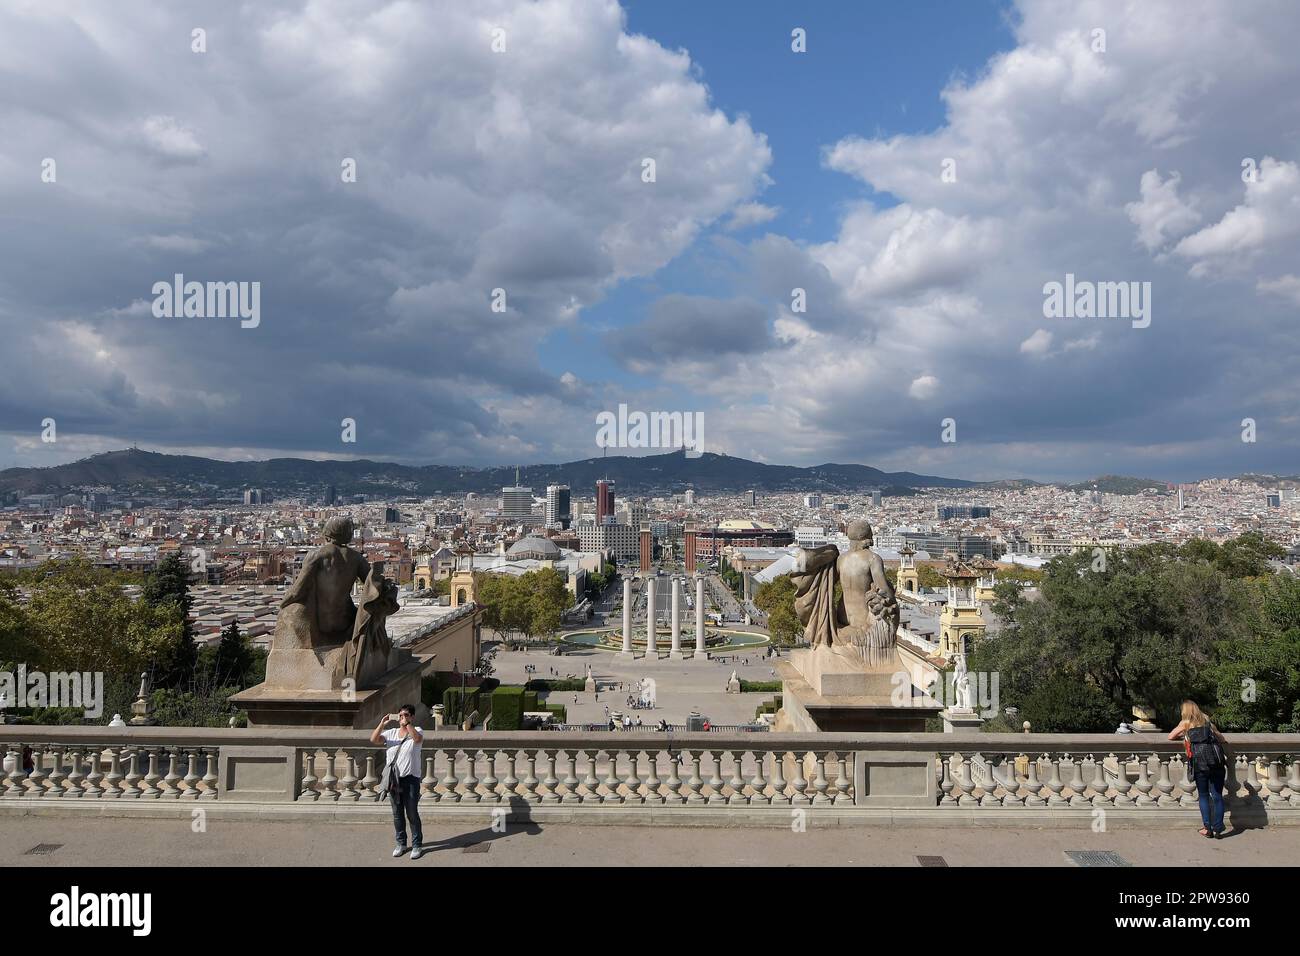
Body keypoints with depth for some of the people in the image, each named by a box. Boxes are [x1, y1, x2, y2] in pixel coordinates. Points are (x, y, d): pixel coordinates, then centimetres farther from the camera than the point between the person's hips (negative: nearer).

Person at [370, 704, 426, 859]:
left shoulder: (416, 730, -5)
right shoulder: (391, 733, 6)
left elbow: (418, 738, -29)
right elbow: (373, 739, -7)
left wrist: (407, 724, -30)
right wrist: (382, 724, -19)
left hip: (410, 779, -4)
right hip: (393, 779, 4)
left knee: (412, 814, 2)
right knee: (397, 814, 14)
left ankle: (417, 845, 14)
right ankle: (401, 843, 29)